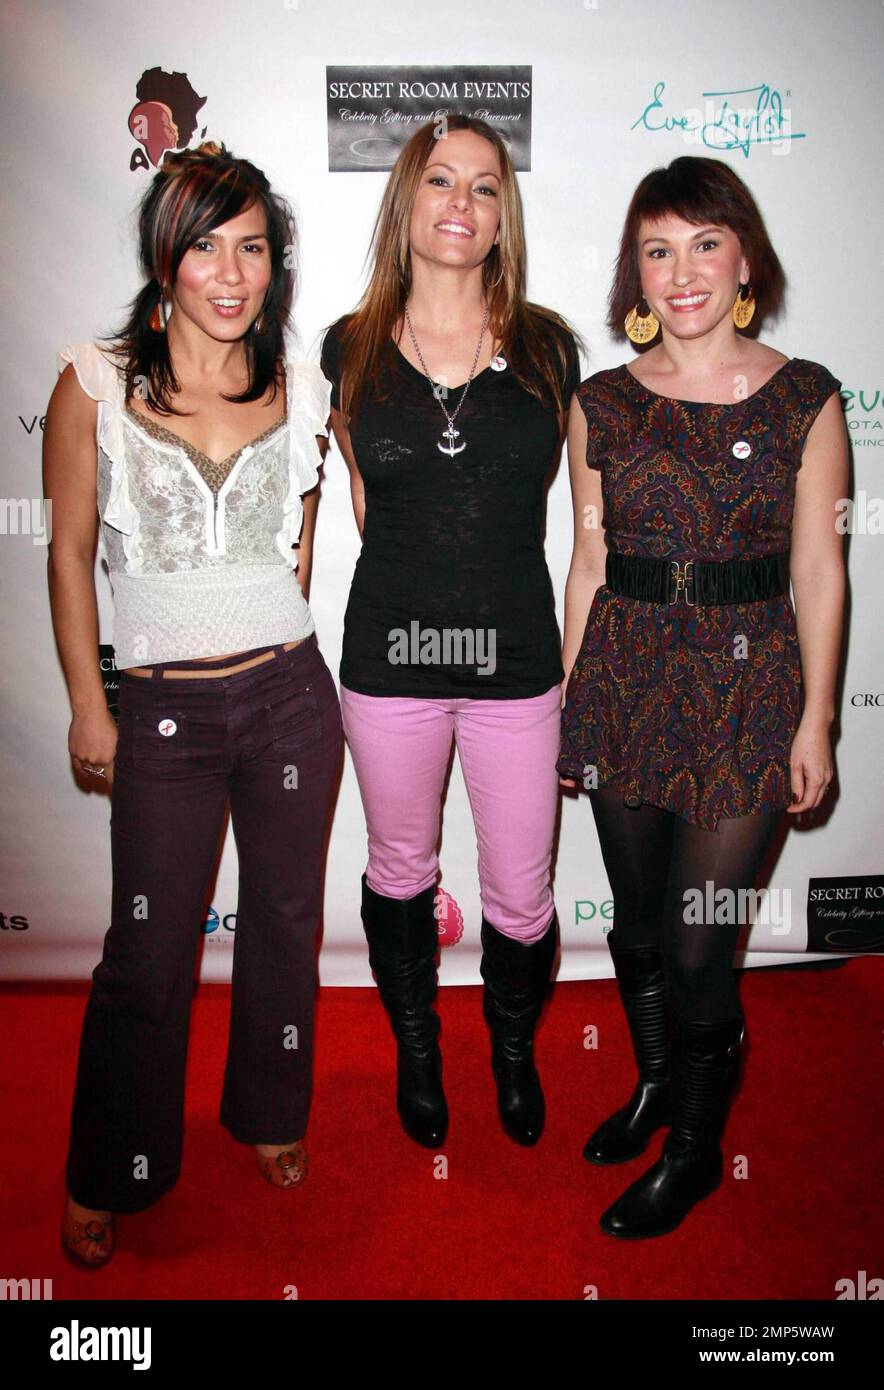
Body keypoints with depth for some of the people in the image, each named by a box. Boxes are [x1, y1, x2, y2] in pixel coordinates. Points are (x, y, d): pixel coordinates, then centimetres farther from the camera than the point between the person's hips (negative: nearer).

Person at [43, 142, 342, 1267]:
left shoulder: (300, 390, 3)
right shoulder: (95, 386, -4)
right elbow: (70, 553, -1)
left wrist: (273, 649, 14)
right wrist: (88, 708, -2)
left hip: (289, 694, 3)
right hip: (164, 708, -2)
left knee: (284, 919, 15)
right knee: (147, 952, 5)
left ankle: (269, 1113, 41)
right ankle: (105, 1179, 29)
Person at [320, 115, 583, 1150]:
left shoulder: (545, 348, 2)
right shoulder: (352, 349, 1)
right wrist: (421, 578, 12)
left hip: (516, 656, 0)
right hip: (390, 652, 0)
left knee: (521, 898, 9)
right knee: (399, 870, 17)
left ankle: (514, 1042, 42)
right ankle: (415, 1044, 45)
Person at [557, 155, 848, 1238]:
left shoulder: (805, 399, -2)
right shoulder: (601, 404, 3)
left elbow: (818, 571, -1)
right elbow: (588, 560, 6)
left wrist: (816, 719, -3)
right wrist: (565, 699, 7)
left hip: (747, 683, -2)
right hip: (625, 679, 3)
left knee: (698, 942, 2)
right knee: (637, 921, 16)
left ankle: (696, 1149, 30)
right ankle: (655, 1081, 45)